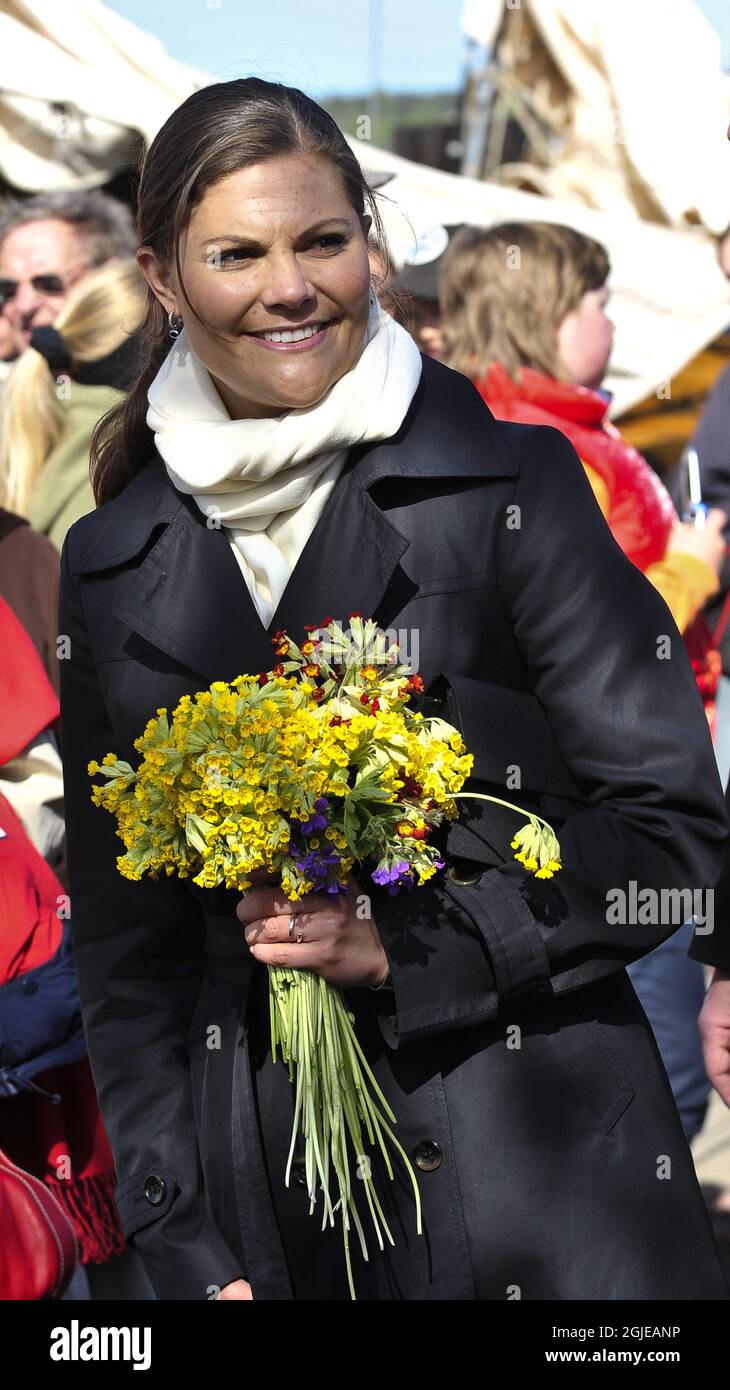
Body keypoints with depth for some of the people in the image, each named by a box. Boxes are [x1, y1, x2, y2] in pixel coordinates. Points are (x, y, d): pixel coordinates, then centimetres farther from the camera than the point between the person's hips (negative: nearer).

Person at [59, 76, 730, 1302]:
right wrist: (183, 1241, 2)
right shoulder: (113, 568, 6)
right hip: (263, 1188, 3)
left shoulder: (512, 483, -5)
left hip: (532, 1167, -3)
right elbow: (119, 937, 10)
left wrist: (406, 947, -17)